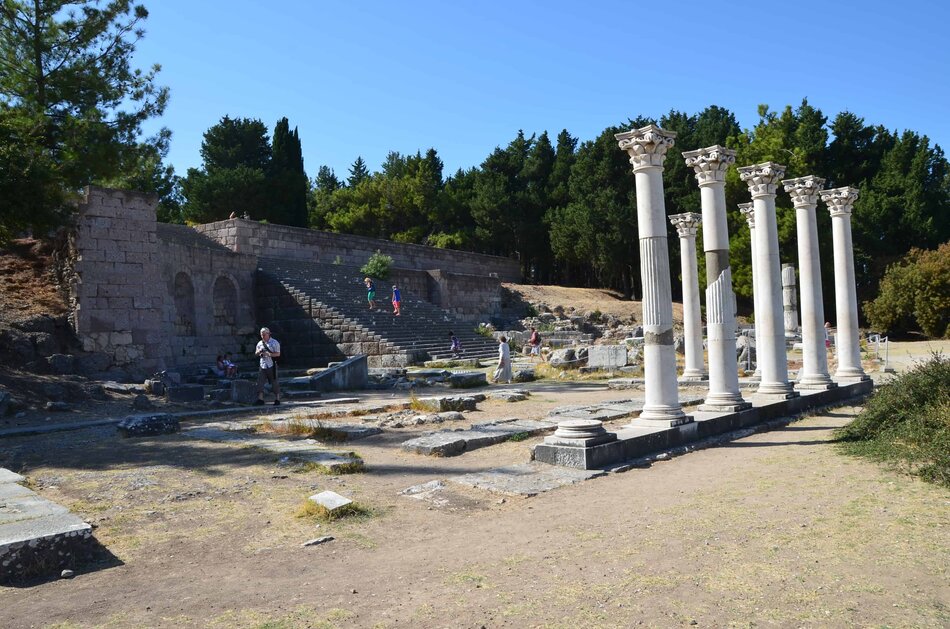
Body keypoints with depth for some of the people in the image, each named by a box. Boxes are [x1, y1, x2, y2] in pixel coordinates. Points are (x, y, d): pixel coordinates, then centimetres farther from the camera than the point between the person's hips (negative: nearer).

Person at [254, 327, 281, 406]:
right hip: (262, 366, 5)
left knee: (275, 383, 0)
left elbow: (278, 354, -8)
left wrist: (269, 354, -23)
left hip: (271, 366, -5)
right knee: (260, 382, -1)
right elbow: (256, 353, 20)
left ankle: (277, 399, 8)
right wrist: (259, 352, -3)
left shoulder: (274, 342, -4)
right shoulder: (259, 343, 12)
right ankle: (260, 399, 4)